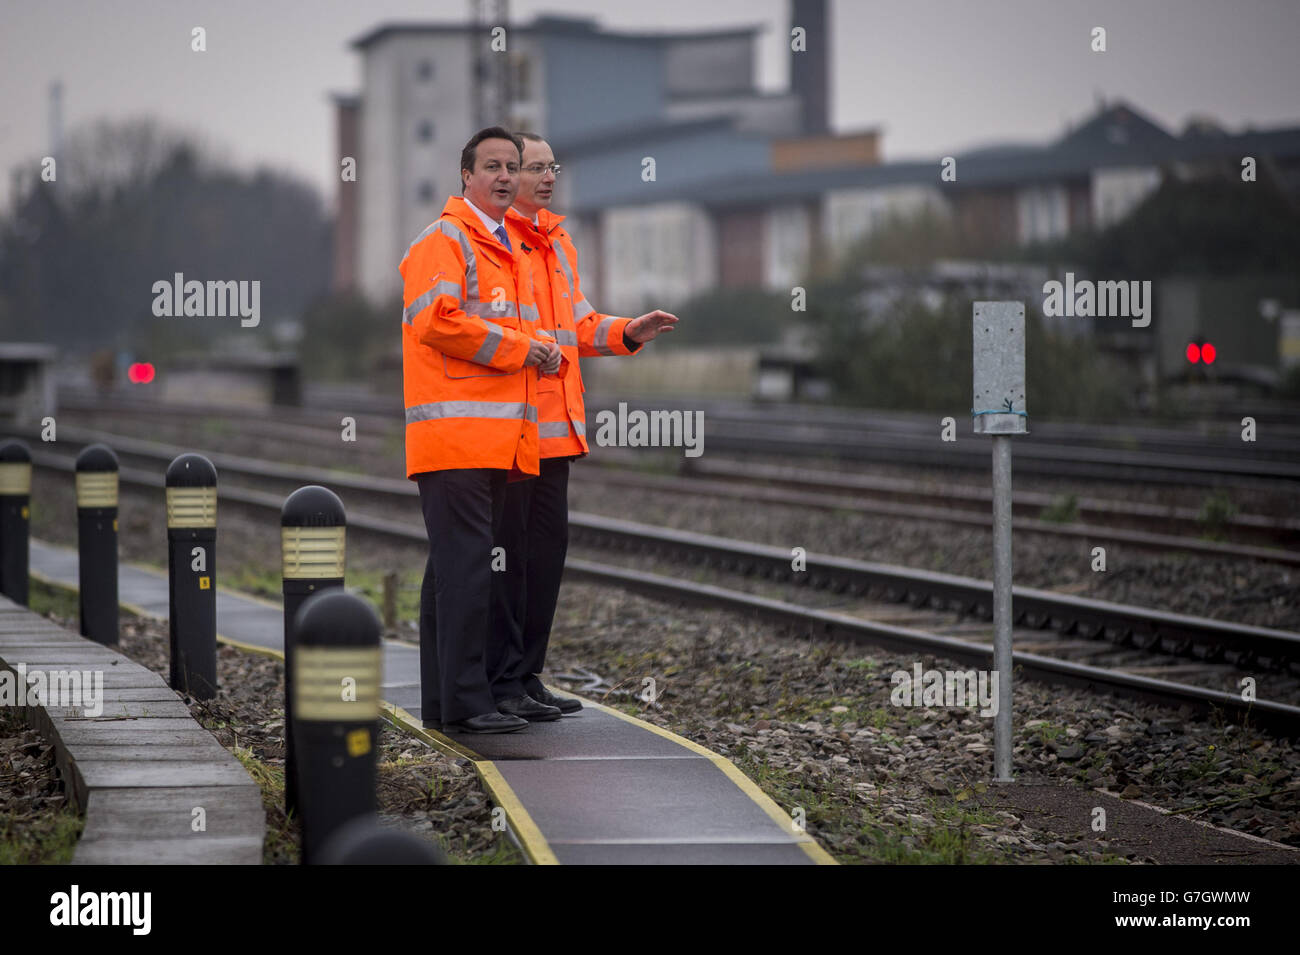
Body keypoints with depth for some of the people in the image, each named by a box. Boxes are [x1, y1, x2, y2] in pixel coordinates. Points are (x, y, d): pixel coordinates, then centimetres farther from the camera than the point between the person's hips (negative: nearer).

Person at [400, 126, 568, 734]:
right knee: (465, 568, -12)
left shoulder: (508, 250, 23)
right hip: (455, 434, -9)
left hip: (499, 441, 9)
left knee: (455, 569, 11)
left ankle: (444, 700, 15)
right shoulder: (445, 240, -5)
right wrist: (516, 348, -12)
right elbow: (436, 320, -18)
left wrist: (546, 353, 9)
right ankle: (465, 702, -11)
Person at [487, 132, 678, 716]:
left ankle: (525, 673, 19)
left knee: (548, 544, 11)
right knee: (506, 548, -6)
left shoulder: (557, 241, 20)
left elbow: (578, 325, 25)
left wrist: (626, 332, 7)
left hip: (553, 426, 9)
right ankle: (501, 681, -1)